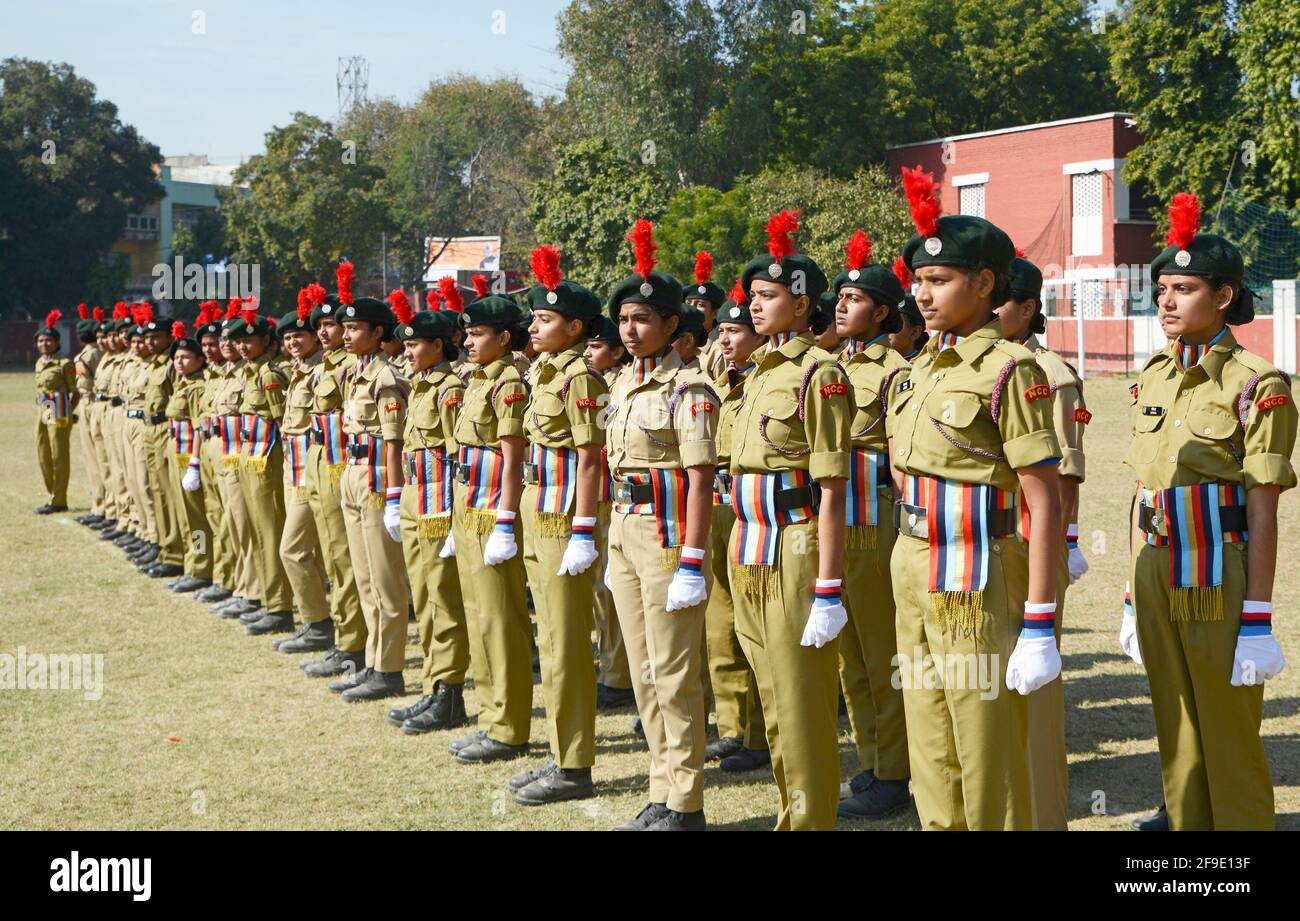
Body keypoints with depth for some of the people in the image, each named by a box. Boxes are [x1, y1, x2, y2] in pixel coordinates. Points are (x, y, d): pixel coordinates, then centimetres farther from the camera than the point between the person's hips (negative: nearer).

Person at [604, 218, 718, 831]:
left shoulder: (688, 389, -13)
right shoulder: (622, 385, 13)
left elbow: (700, 480, -17)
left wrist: (691, 563, -21)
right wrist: (615, 552, 17)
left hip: (667, 534, -9)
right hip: (625, 531, 9)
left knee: (674, 676, -2)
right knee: (644, 673, 13)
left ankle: (685, 806, 8)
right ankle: (662, 795, 23)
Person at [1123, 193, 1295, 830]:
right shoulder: (1153, 378, 9)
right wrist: (1134, 597, 12)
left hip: (1220, 579, -6)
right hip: (1158, 577, 6)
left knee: (1230, 740, 3)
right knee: (1176, 733, 15)